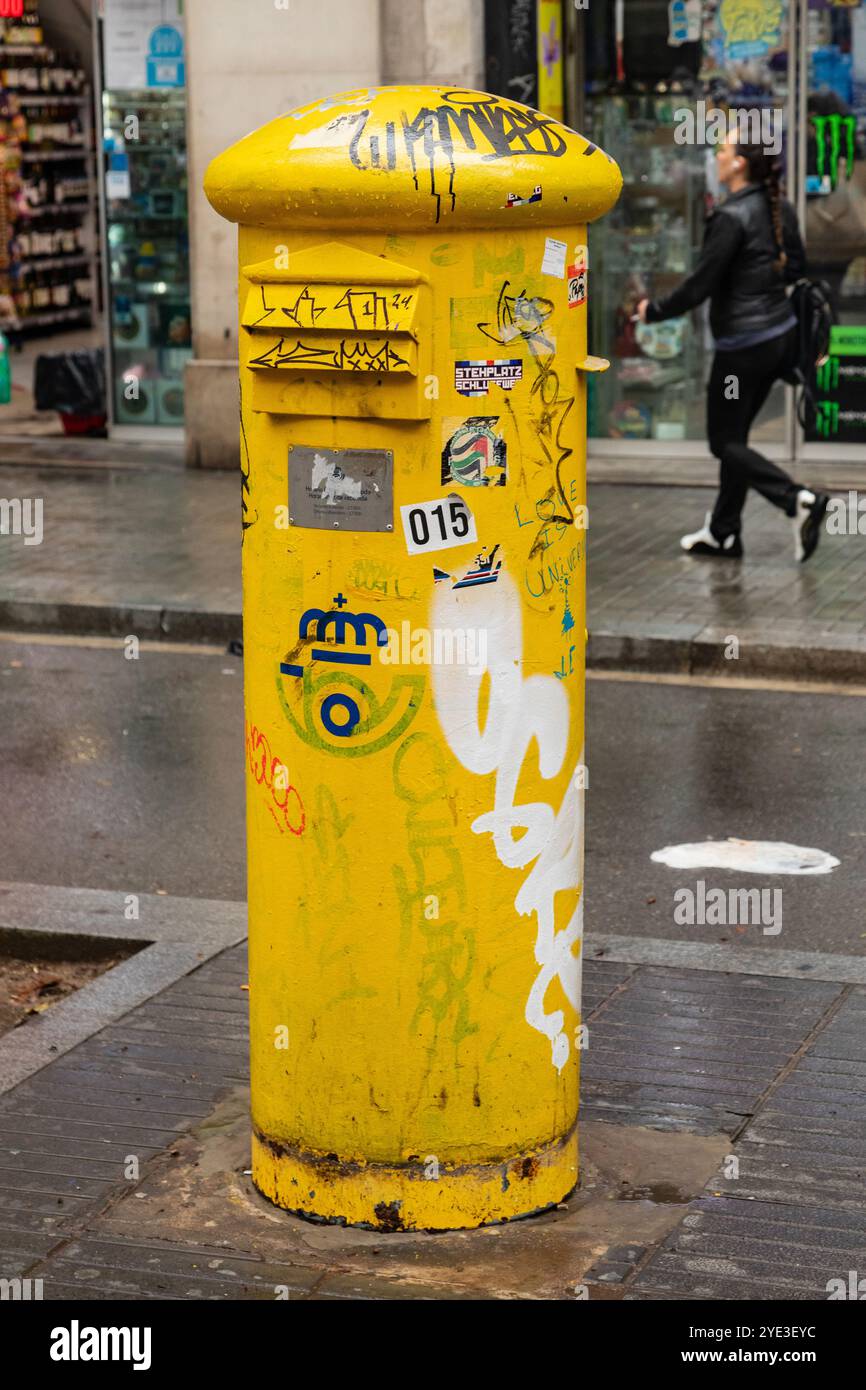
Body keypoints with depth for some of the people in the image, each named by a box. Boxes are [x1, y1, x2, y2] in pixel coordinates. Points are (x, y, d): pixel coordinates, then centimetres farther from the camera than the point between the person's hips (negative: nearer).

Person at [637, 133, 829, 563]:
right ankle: (723, 533, 25)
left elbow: (700, 284, -19)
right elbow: (795, 266, 16)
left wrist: (654, 311, -5)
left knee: (725, 442, 3)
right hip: (781, 334, 9)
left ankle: (799, 500, -12)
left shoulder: (731, 217, -21)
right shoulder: (780, 209, 4)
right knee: (734, 435, 18)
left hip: (743, 345, -8)